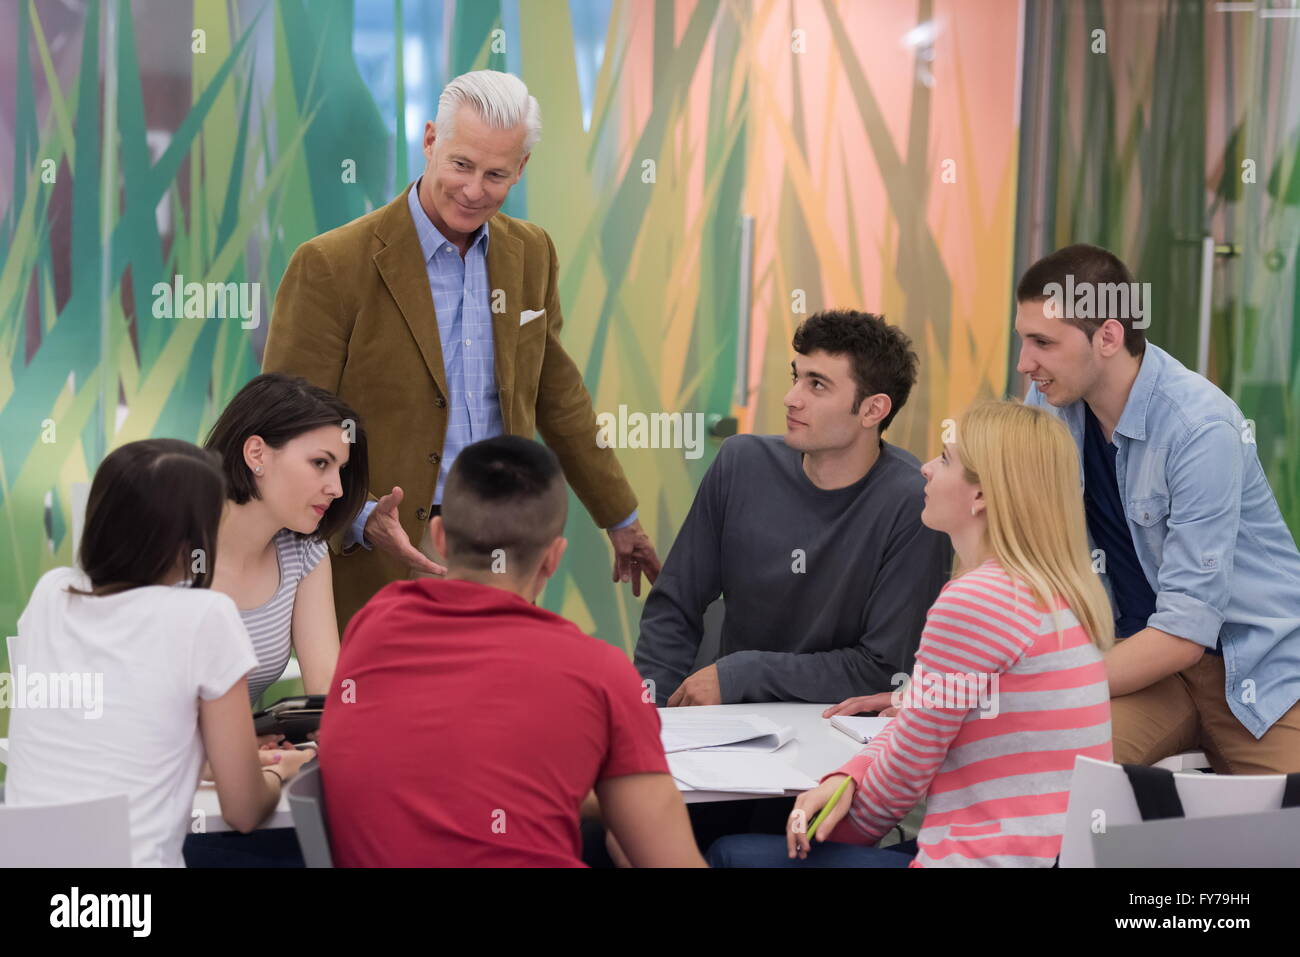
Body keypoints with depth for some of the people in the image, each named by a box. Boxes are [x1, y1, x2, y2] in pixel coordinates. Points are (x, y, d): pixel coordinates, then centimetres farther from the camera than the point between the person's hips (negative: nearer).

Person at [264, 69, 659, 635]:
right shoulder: (332, 267, -10)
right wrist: (362, 521, -25)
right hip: (378, 570, -4)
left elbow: (557, 396, 20)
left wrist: (622, 521, 25)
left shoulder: (531, 254, 9)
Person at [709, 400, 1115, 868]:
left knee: (734, 853, 0)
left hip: (988, 857, -10)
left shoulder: (973, 601, -19)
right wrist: (845, 779, -2)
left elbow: (906, 768, -10)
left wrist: (840, 831, 7)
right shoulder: (1058, 595, 12)